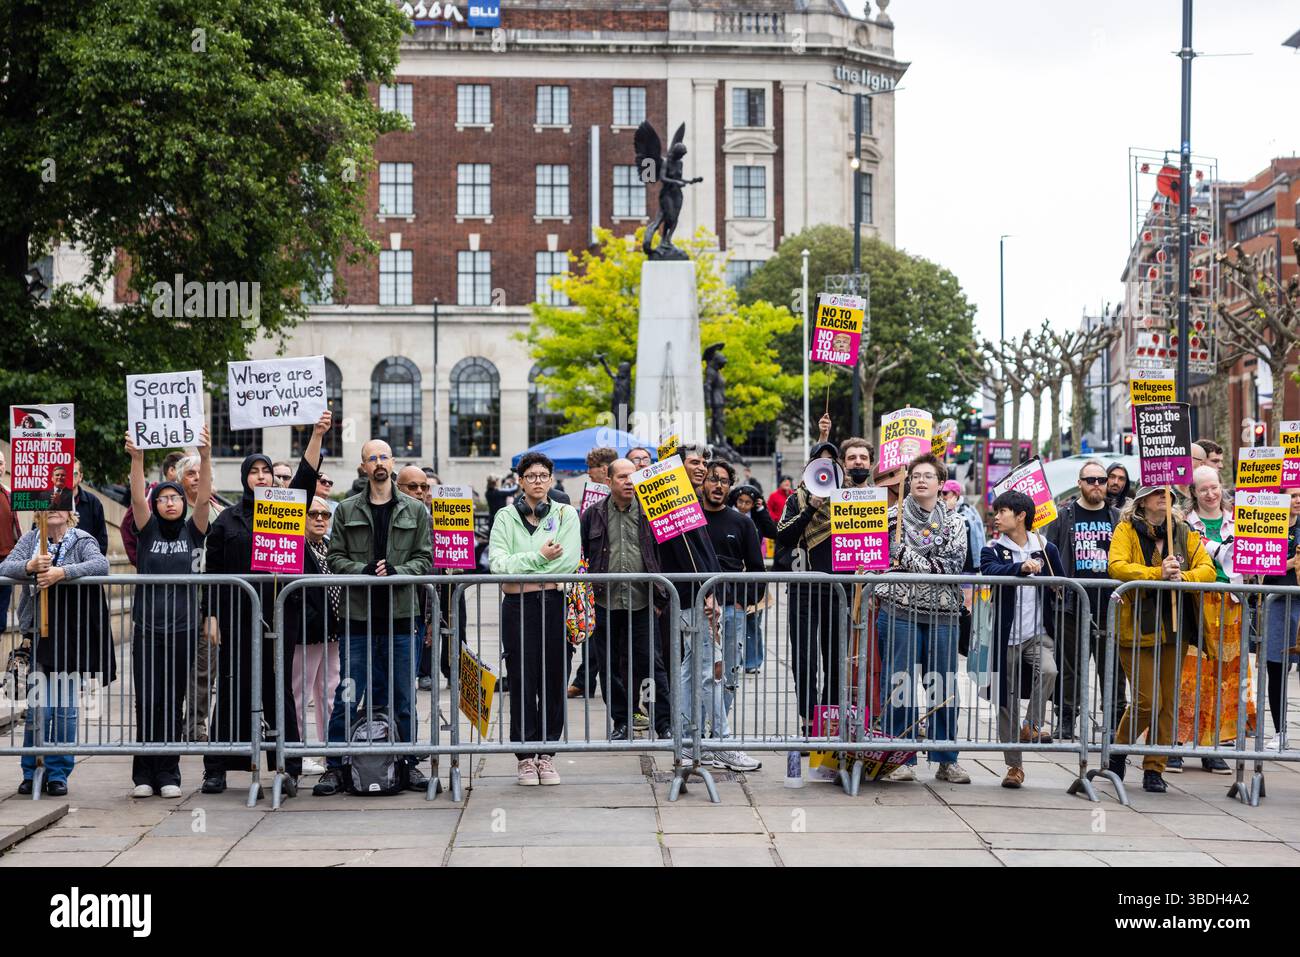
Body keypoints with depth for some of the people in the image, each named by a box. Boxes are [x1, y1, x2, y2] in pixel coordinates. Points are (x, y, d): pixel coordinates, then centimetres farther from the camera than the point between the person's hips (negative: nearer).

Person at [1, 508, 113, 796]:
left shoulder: (82, 541, -1)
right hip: (38, 635, 1)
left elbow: (101, 564, -19)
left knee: (66, 709, 3)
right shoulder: (31, 539, 7)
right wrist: (30, 565, -25)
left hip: (71, 638, -1)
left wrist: (62, 571, -29)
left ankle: (58, 773, 12)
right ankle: (32, 772, 12)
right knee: (37, 709, 0)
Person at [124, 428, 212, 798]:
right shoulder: (148, 531, 5)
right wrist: (137, 458, -26)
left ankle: (168, 774, 10)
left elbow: (203, 498, -9)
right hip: (147, 626, -1)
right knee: (147, 702, -1)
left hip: (183, 627, 1)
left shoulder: (192, 532, 6)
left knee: (173, 702, 5)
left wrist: (205, 457, -23)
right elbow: (137, 497, -11)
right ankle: (144, 774, 6)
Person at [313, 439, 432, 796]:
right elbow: (335, 556, 4)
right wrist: (362, 571, -14)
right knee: (347, 697, -1)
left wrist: (397, 572, -14)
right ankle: (336, 767, 5)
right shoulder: (347, 510, 8)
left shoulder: (415, 510, 8)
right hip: (358, 616, 0)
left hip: (401, 616, 1)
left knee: (403, 697, 7)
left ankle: (409, 763, 17)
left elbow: (425, 557, 4)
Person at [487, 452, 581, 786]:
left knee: (555, 682, 2)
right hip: (518, 608, -1)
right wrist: (539, 557, -12)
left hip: (556, 605, 1)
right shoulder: (505, 517, 9)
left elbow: (570, 560, -6)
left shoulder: (567, 514, 8)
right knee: (522, 683, -1)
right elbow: (498, 563, -5)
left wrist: (519, 567, -8)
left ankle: (546, 755, 12)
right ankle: (526, 757, 7)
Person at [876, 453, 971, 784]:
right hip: (899, 611, -1)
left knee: (944, 688, 4)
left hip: (942, 614, 2)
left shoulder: (954, 522, 10)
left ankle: (946, 760, 13)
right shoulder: (892, 517, 7)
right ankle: (903, 760, 6)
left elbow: (952, 565, -3)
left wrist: (908, 557, -9)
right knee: (899, 684, -1)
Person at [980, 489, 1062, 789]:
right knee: (1007, 702, 4)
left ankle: (1032, 725, -9)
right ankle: (1014, 765, 15)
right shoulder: (993, 550, 1)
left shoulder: (1046, 548, 6)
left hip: (1038, 632, 0)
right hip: (1007, 635, 0)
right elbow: (992, 570, -22)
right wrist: (1022, 568, -38)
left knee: (1048, 670, -30)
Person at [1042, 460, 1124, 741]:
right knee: (1070, 667, 4)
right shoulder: (1064, 516, 6)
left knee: (1113, 667, 4)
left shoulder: (1117, 518, 12)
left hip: (1109, 605, 1)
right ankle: (1065, 721, 11)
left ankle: (1116, 723, 11)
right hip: (1073, 605, -1)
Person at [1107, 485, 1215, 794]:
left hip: (1174, 628, 4)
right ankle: (1119, 750, 19)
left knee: (1168, 702, 4)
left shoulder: (1184, 533, 11)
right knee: (1147, 701, -7)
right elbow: (1116, 566, -16)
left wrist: (1182, 577, -18)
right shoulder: (1126, 530, -1)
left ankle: (1154, 769, 14)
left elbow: (1207, 569, 2)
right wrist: (1158, 573, -26)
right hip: (1137, 627, -4)